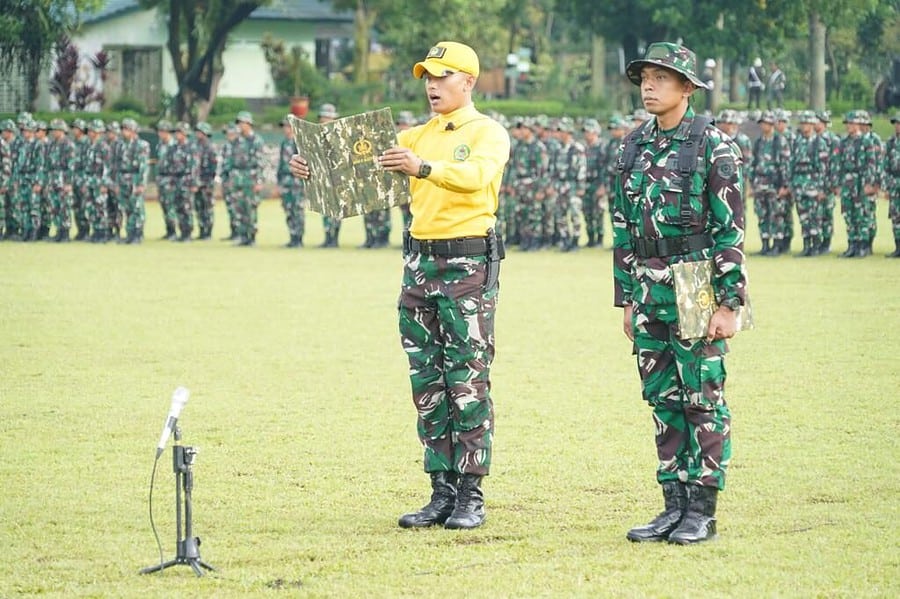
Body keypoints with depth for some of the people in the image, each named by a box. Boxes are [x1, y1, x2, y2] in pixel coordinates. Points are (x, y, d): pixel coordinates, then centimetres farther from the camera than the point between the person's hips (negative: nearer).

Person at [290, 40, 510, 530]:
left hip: (469, 263, -6)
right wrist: (316, 168, -13)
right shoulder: (417, 137, 17)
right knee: (427, 384, 6)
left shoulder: (488, 133, -2)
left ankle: (470, 496, -2)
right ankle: (442, 493, 10)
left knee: (468, 382, -6)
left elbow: (475, 175, -23)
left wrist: (423, 168, -40)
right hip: (420, 262, 6)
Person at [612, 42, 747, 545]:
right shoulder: (634, 148, 12)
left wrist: (729, 303, -14)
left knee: (703, 399, -2)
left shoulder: (713, 145, -7)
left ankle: (703, 511, 2)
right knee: (663, 400, 8)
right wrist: (627, 299, 14)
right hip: (649, 292, 6)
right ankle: (674, 506, 14)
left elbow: (730, 229, -9)